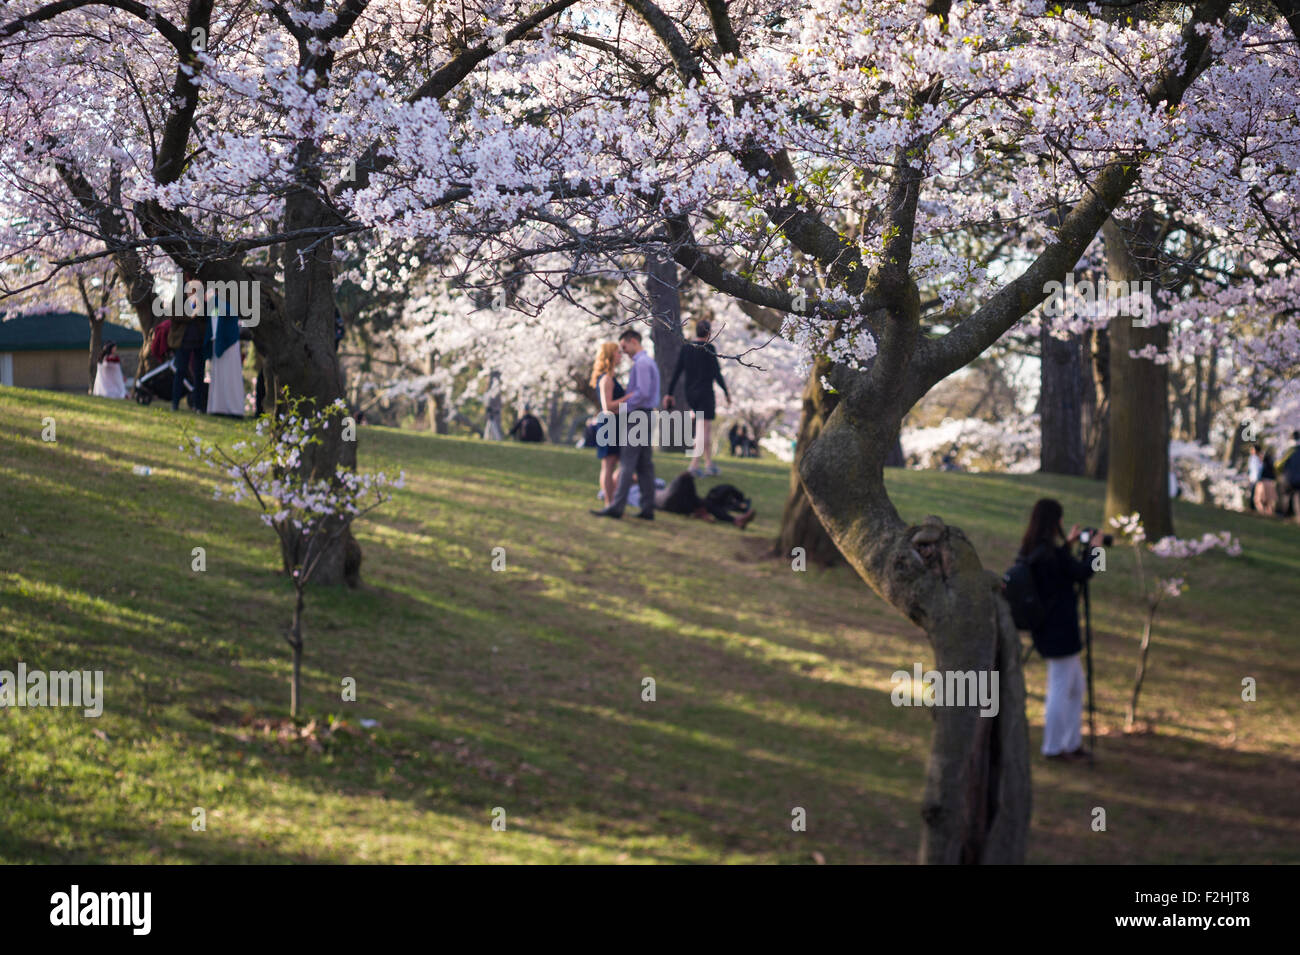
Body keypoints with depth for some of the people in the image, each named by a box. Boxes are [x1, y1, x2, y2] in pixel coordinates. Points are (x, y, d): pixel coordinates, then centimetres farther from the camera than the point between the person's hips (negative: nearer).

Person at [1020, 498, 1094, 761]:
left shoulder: (1030, 551, 4)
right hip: (1060, 629, -9)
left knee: (1075, 685, 19)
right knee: (1061, 688, 3)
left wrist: (1067, 544, 26)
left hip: (1046, 628, 9)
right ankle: (1054, 747, 13)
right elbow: (1083, 572, -12)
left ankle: (1072, 743, 27)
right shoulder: (1052, 554, -23)